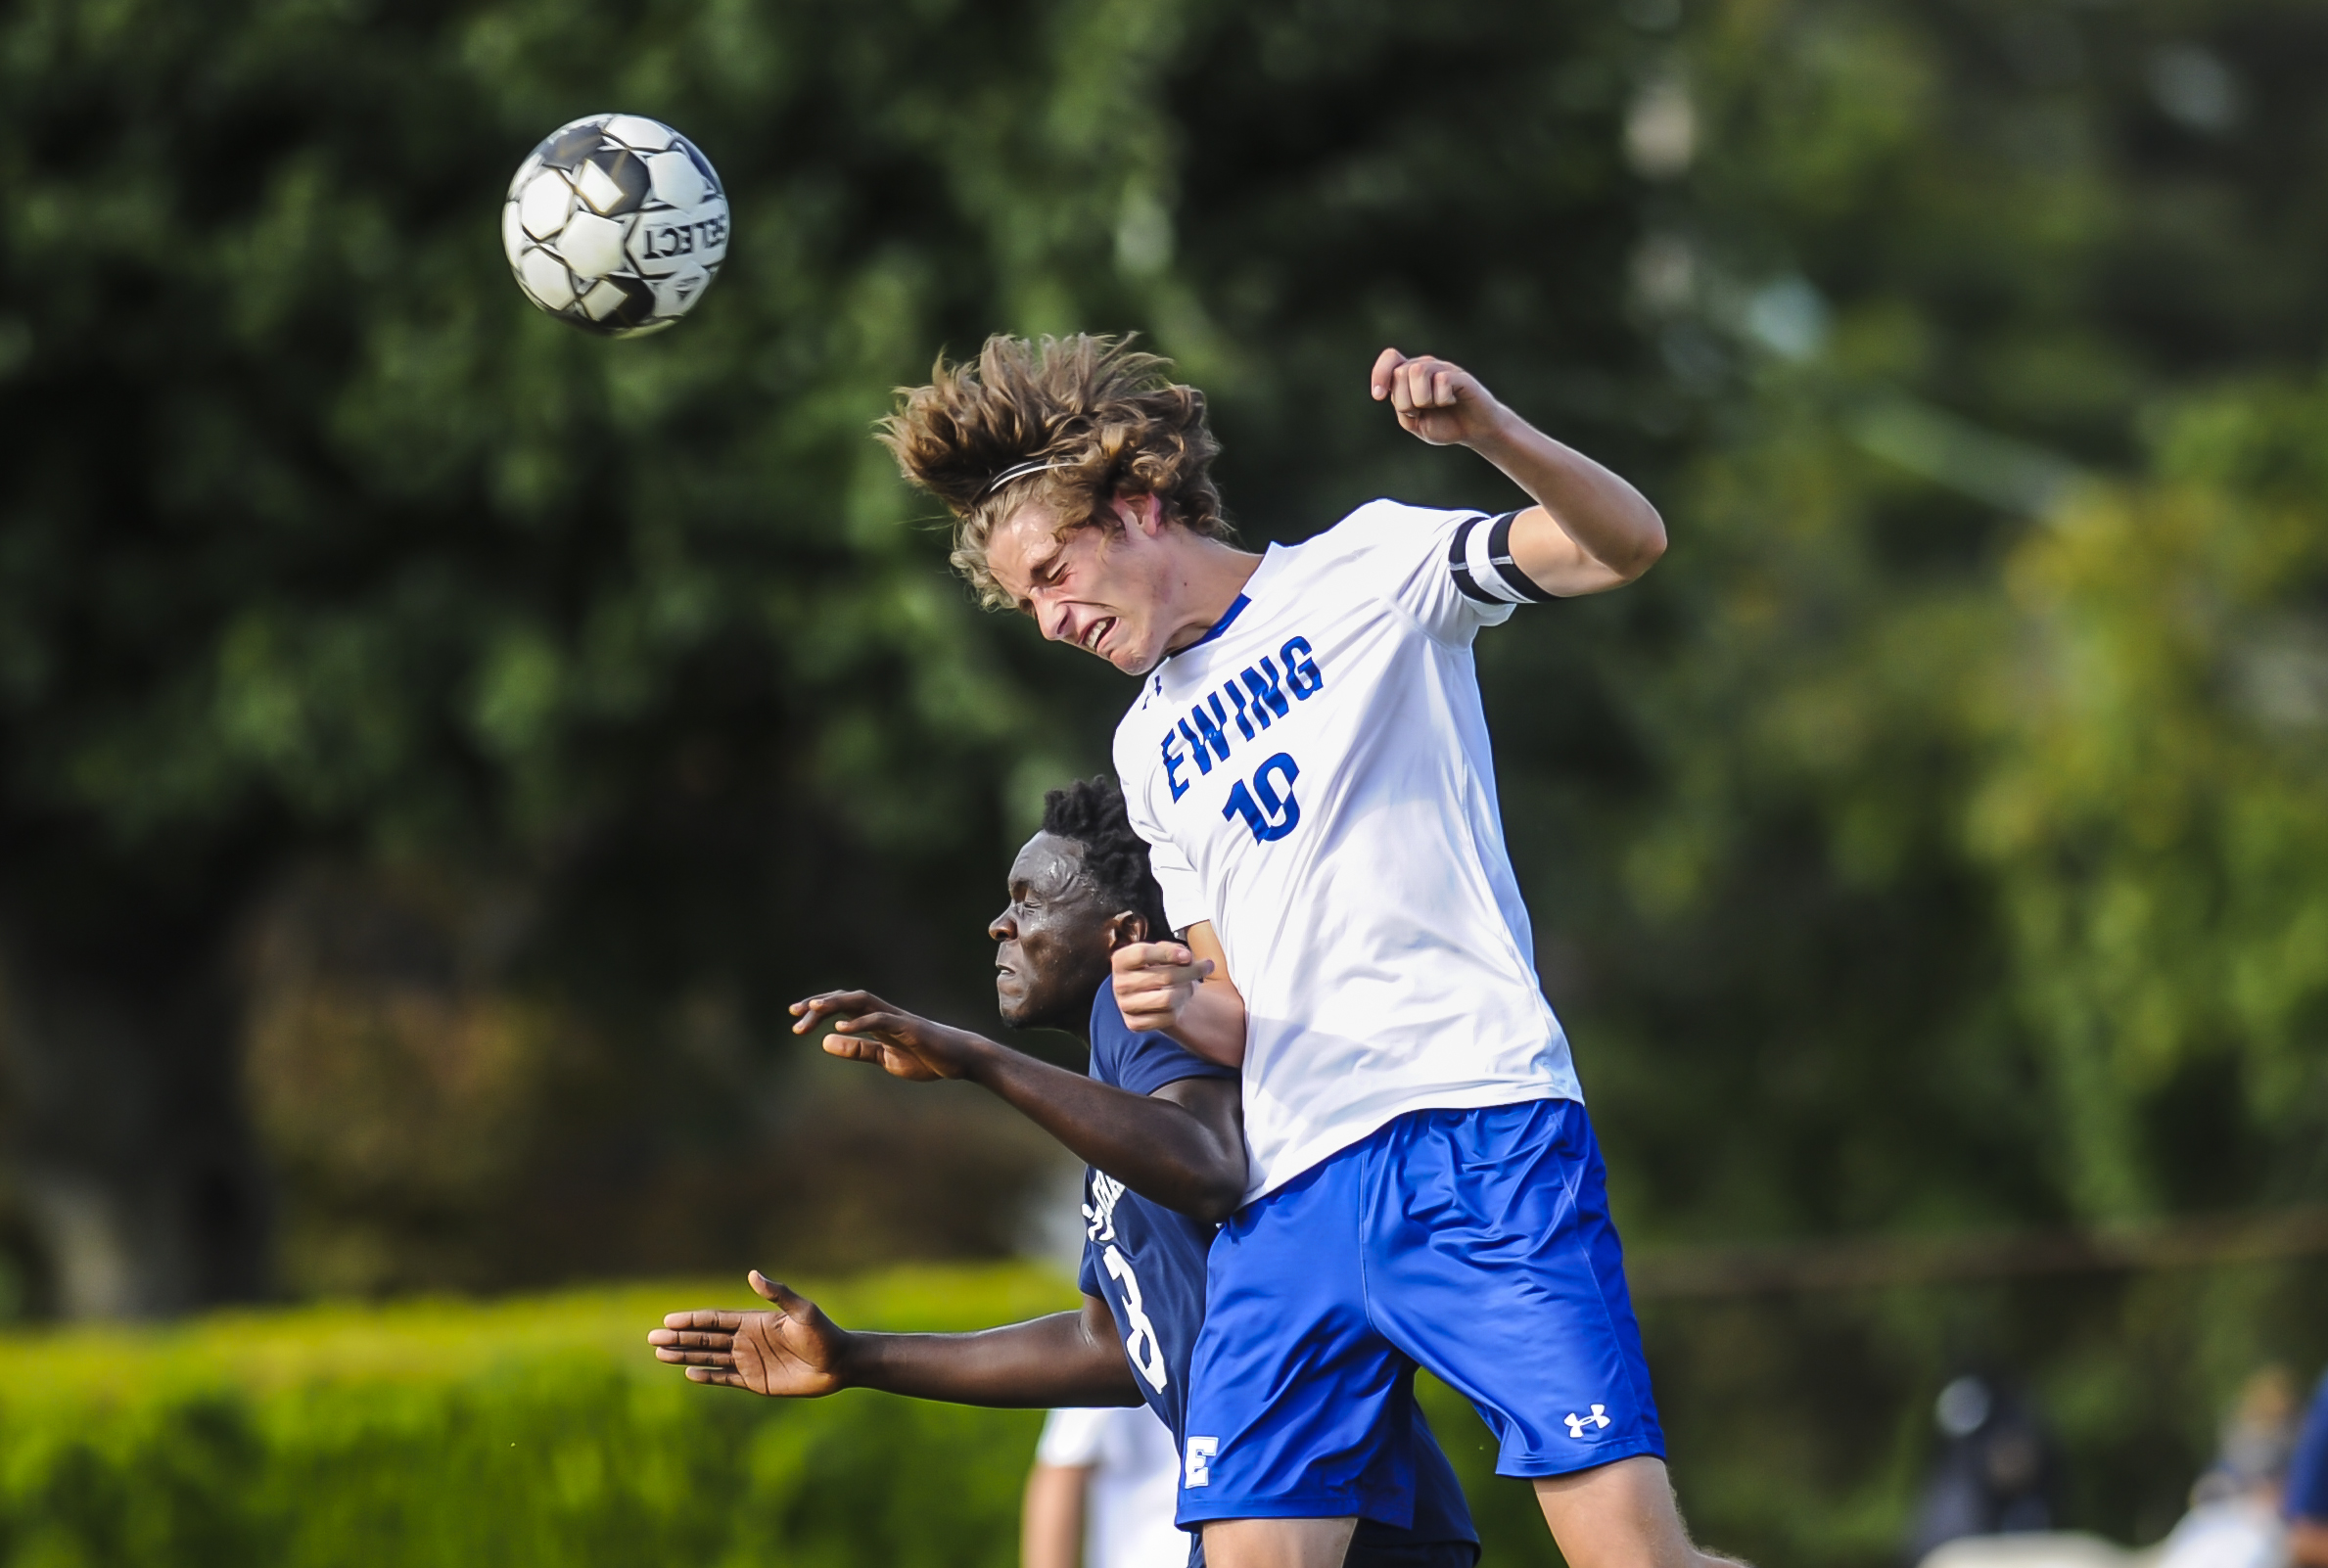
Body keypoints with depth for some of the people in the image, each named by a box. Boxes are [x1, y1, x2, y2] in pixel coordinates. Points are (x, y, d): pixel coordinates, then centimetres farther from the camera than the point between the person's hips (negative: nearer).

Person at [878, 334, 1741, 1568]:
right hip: (1291, 1190, 6)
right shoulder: (1147, 748, 24)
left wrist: (1489, 432, -26)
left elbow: (1626, 542, -7)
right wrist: (1185, 1011, 0)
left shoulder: (1361, 572, 6)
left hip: (1478, 1139, -6)